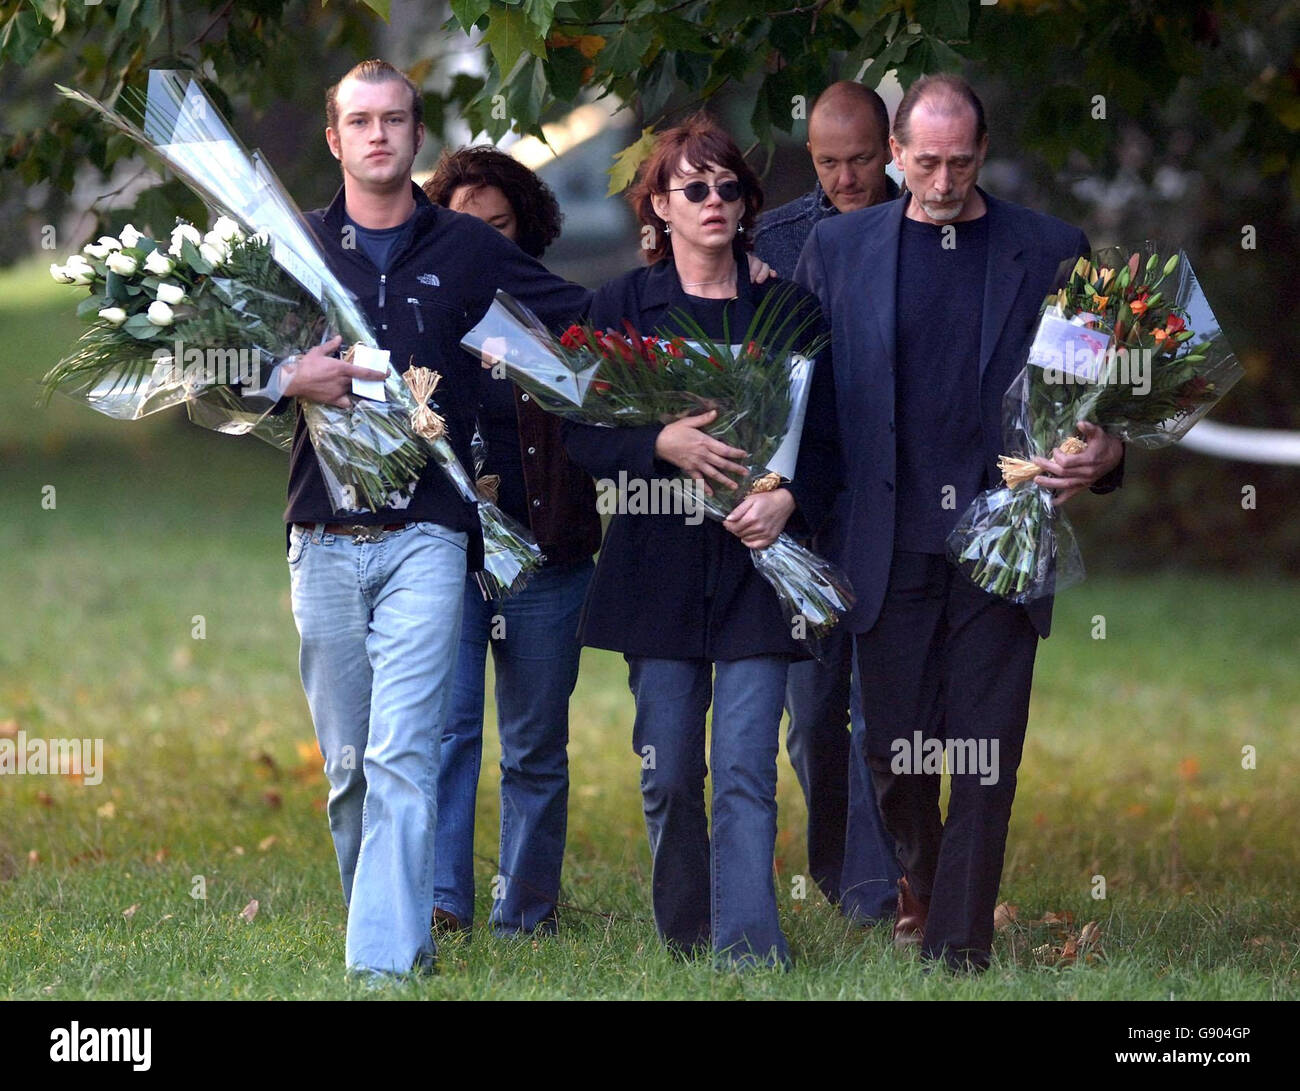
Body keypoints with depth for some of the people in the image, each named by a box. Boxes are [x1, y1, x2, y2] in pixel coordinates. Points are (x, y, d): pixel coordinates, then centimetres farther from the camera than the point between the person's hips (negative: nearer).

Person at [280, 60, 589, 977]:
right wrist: (289, 379, -9)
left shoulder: (469, 248, 7)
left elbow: (584, 324, 15)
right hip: (324, 539, 2)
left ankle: (385, 961, -17)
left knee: (402, 759, -12)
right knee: (348, 764, 8)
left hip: (425, 533, -2)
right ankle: (391, 925, 23)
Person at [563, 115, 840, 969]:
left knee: (746, 771, -9)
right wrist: (663, 446, -15)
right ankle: (685, 941, 19)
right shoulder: (624, 305, 7)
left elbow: (827, 435, 8)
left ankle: (750, 955, -13)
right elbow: (582, 434, 3)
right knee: (667, 774, 4)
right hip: (658, 561, 1)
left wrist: (790, 499, -11)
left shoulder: (788, 307, 8)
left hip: (756, 560, -1)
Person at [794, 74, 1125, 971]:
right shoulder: (840, 248, 6)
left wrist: (1105, 454, -15)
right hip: (889, 543, 1)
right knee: (896, 750, 9)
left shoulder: (1050, 251, 3)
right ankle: (921, 893, 34)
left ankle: (958, 950, 1)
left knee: (987, 761, -3)